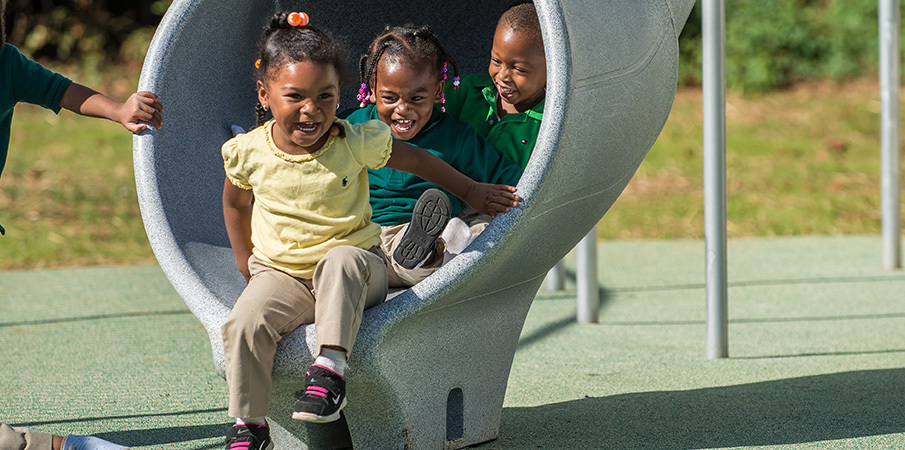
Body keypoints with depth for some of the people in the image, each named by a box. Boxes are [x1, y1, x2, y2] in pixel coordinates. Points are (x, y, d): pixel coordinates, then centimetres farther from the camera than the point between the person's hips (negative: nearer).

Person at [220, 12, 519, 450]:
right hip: (280, 274, 2)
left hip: (354, 257, -2)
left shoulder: (357, 143, -10)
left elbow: (417, 160, 7)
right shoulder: (248, 152, -7)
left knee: (340, 264, -39)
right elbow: (235, 201, 16)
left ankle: (330, 367, -41)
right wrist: (245, 262, 16)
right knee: (244, 323, -26)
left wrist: (470, 191, 15)